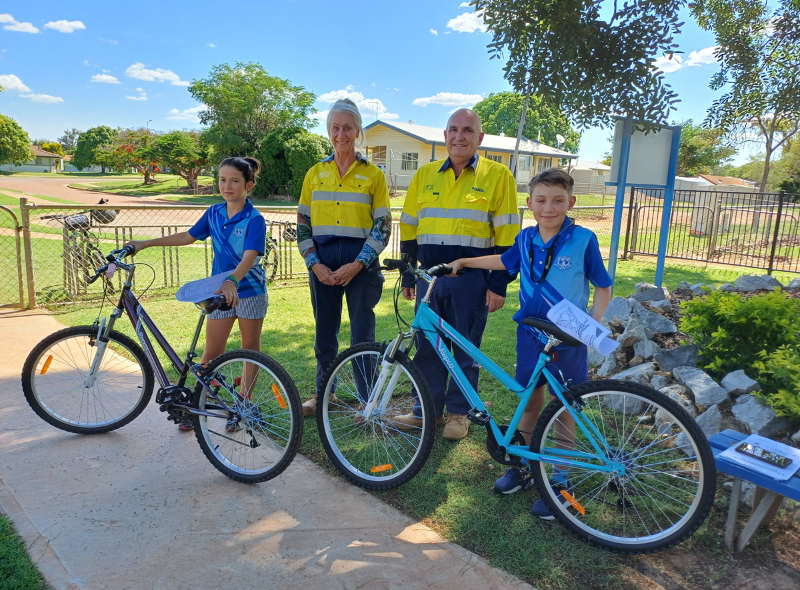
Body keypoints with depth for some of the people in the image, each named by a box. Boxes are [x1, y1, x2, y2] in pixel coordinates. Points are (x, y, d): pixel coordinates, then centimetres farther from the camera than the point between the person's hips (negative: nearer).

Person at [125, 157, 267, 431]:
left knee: (250, 350, 9)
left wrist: (232, 281, -46)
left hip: (249, 291, -4)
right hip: (220, 291, 5)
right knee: (211, 352, 7)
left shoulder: (254, 220, -15)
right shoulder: (214, 213, 3)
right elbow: (189, 236, 16)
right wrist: (146, 243, 16)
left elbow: (250, 256, -28)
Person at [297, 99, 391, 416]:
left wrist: (357, 264, -12)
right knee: (324, 329, 11)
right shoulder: (315, 173, 10)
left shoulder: (373, 174, 3)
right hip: (322, 262, 3)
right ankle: (323, 390, 28)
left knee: (362, 332, 2)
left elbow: (383, 225, -2)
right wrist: (315, 264, -5)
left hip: (360, 263, -2)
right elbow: (302, 223, 8)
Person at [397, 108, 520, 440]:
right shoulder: (425, 175, 9)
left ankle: (458, 412, 25)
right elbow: (409, 229, 13)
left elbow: (507, 235, -4)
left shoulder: (497, 175, -1)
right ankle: (428, 409, 26)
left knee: (466, 350, 8)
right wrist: (408, 275, 10)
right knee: (426, 347, 9)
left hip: (472, 279, -3)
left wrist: (498, 284, -8)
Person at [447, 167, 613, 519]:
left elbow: (603, 287, -5)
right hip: (530, 334, 4)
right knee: (531, 401, 16)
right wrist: (464, 261, 20)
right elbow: (505, 262, 22)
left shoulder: (583, 239, -12)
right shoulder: (526, 239, 1)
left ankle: (559, 480, 23)